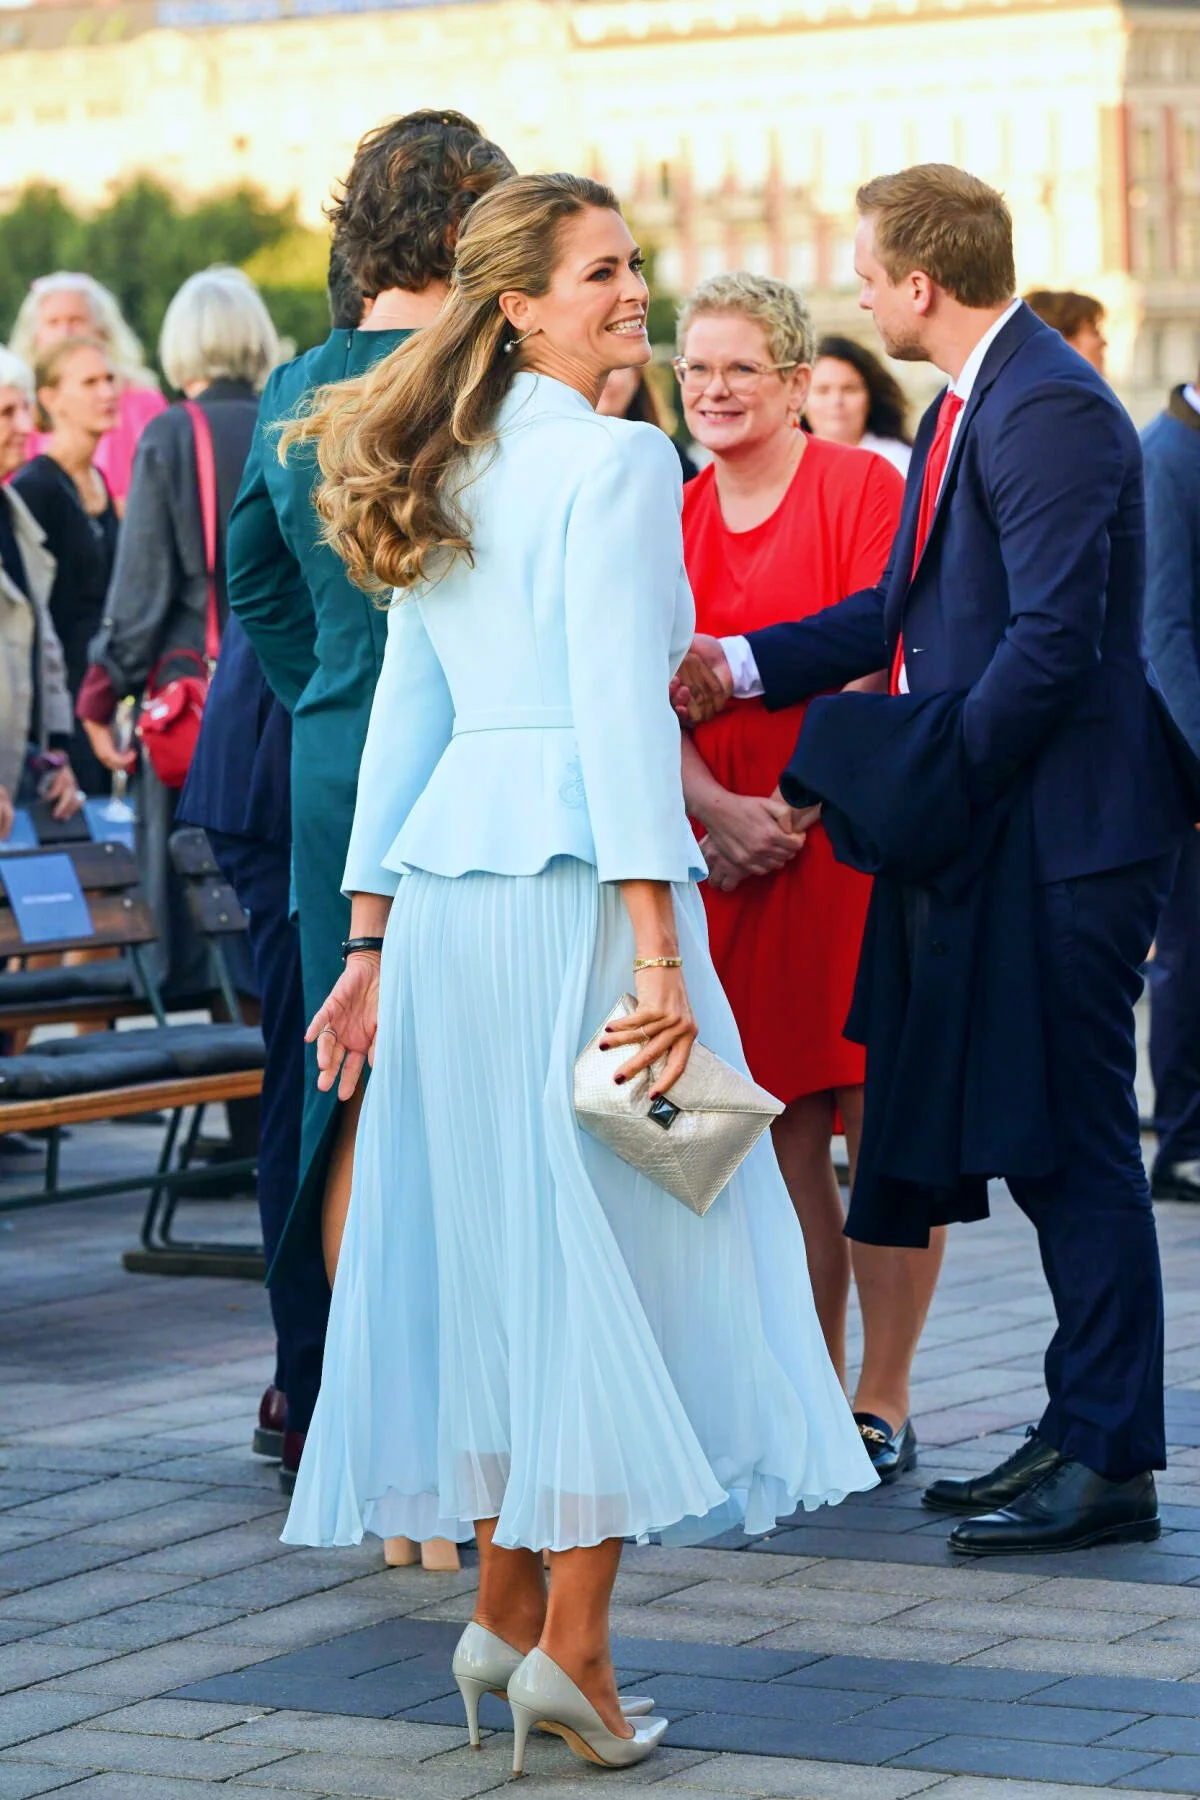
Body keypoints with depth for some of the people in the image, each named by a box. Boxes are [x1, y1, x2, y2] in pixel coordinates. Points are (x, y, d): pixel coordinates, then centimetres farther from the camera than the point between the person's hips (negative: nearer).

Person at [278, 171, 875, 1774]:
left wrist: (373, 940, 18)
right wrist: (657, 944, -18)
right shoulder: (614, 458, -8)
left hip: (444, 874, 8)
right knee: (610, 1235, -2)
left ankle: (506, 1603, 21)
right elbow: (617, 709, -16)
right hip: (577, 874, -8)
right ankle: (573, 1643, -2)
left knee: (500, 1235, 14)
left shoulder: (448, 471, 16)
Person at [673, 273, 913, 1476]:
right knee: (783, 1135, 6)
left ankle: (883, 1402, 3)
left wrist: (796, 808, -18)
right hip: (732, 854, 5)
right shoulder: (673, 521, 11)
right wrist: (719, 813, -12)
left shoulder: (863, 489, -4)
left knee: (879, 1123, -5)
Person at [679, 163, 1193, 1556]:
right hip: (988, 830, 10)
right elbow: (918, 606, 21)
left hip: (1063, 830, -10)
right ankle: (1081, 1432, 21)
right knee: (1032, 1139, 13)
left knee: (1073, 1144, -5)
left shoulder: (1050, 411, -17)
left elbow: (1053, 641, -23)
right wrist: (746, 665, 18)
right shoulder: (970, 405, 15)